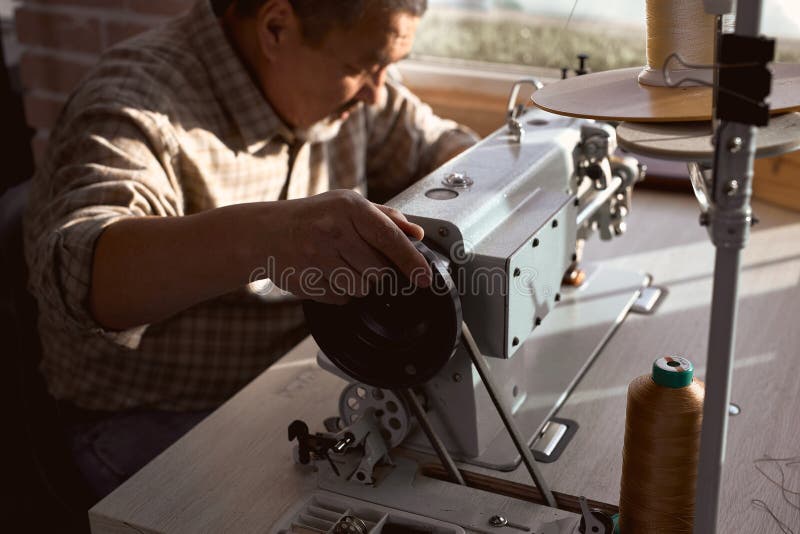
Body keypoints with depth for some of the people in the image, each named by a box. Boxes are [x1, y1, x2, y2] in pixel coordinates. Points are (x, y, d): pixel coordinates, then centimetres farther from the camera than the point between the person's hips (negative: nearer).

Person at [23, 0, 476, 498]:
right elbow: (75, 270, -40)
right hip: (160, 420, -5)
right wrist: (261, 237, -57)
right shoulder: (137, 101, -22)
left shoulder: (343, 79, 0)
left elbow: (438, 144, 14)